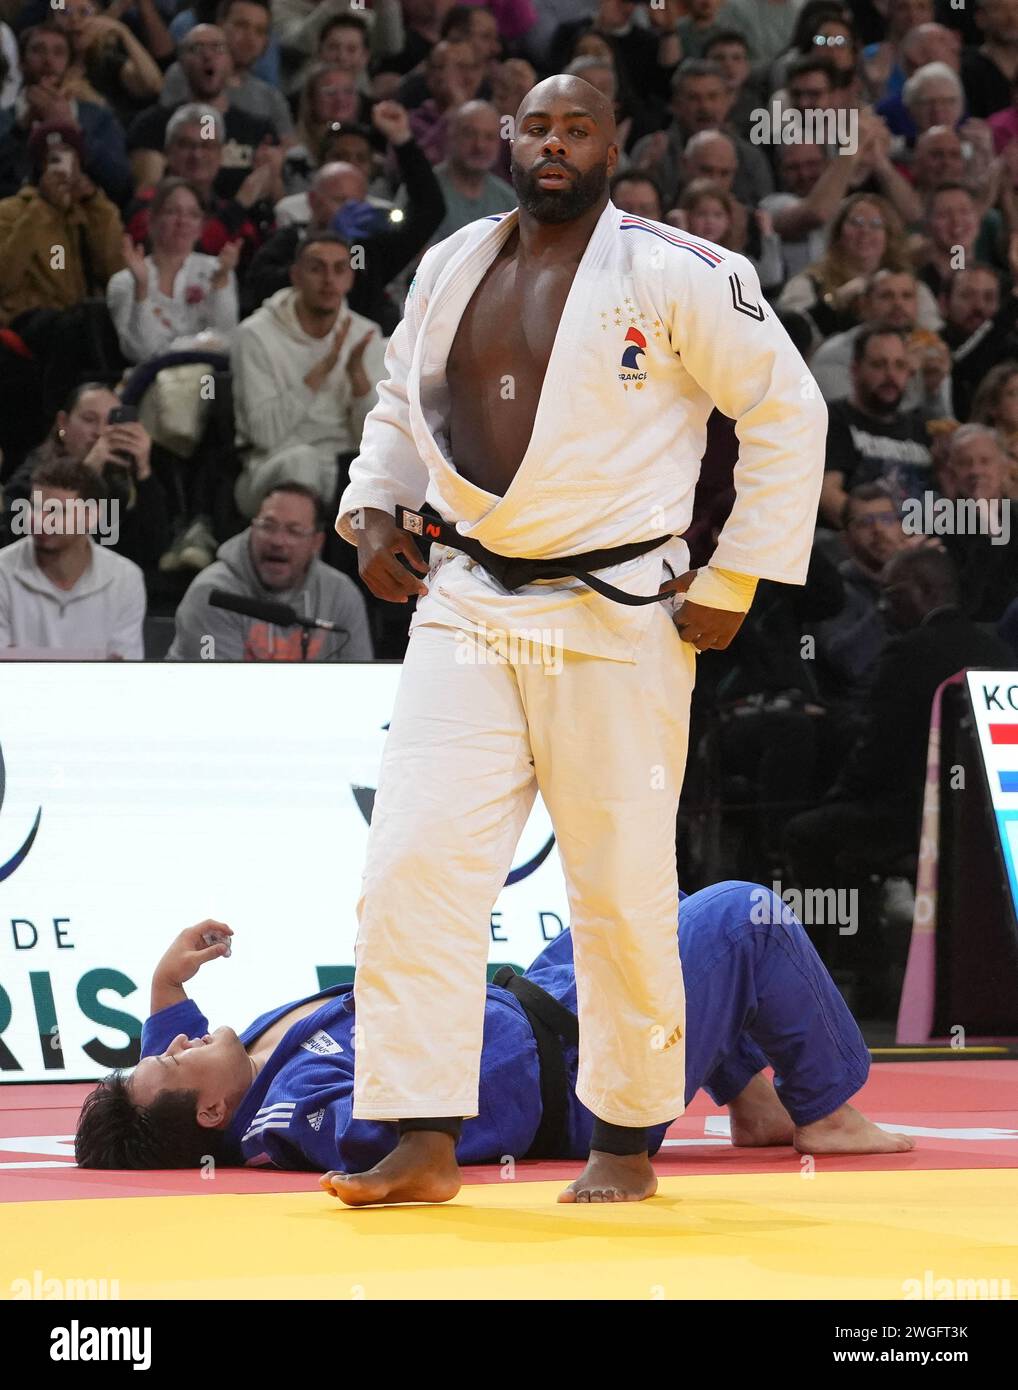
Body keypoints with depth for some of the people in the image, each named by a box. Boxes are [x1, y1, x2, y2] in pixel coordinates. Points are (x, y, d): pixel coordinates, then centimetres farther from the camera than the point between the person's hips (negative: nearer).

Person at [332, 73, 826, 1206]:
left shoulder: (674, 274, -8)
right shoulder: (451, 267, 8)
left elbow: (786, 411, -4)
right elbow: (401, 401, 25)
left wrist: (739, 578, -6)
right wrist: (372, 510, 8)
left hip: (616, 619, -4)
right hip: (465, 604, 4)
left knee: (622, 890, 3)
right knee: (411, 866, -6)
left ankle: (627, 1142, 18)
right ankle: (423, 1142, -3)